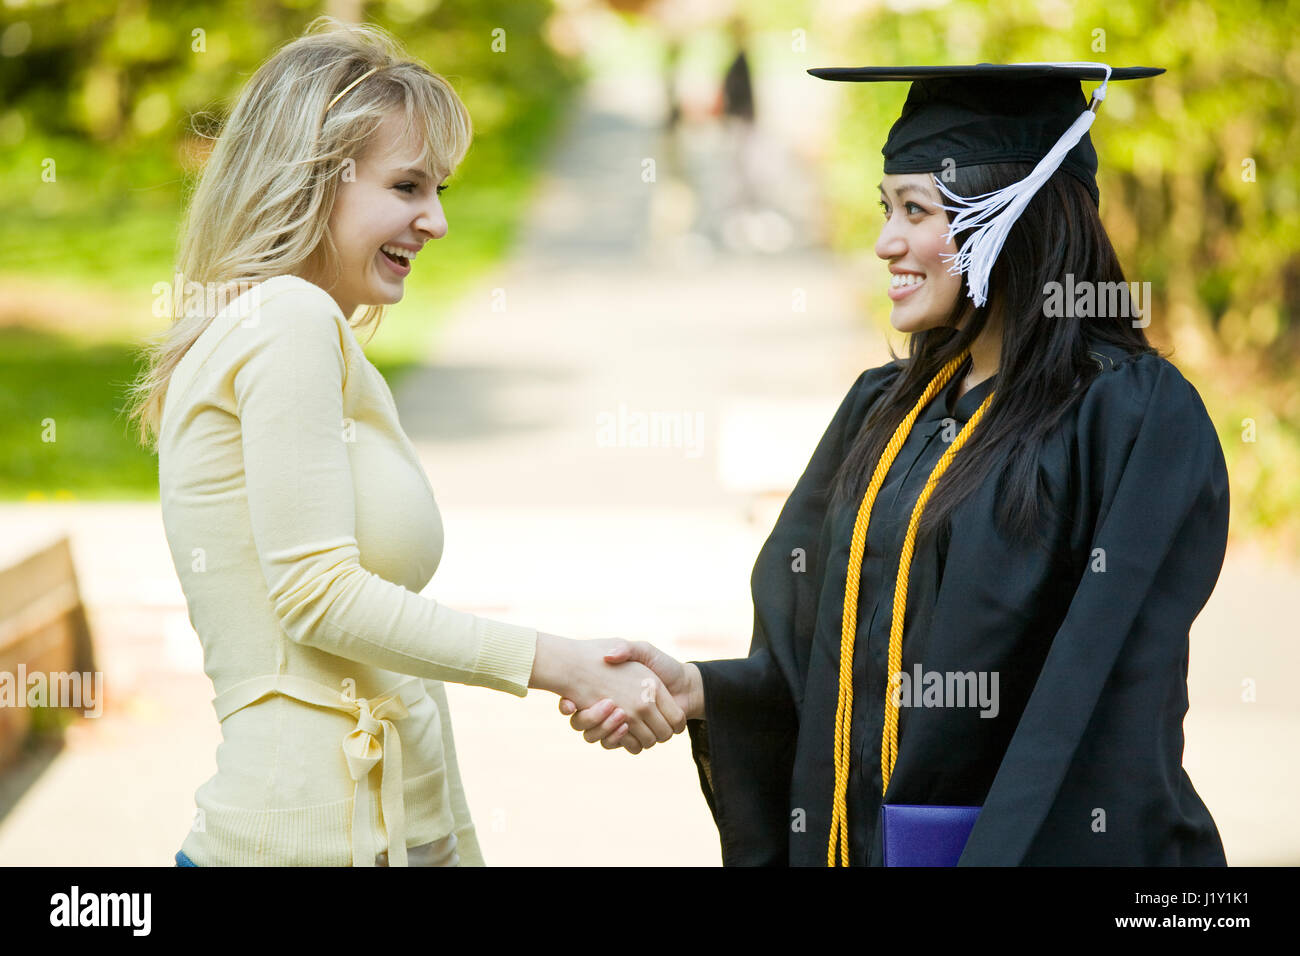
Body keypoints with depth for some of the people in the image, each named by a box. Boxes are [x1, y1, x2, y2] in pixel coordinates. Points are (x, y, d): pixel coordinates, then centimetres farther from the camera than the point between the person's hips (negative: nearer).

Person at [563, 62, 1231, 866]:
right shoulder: (883, 410, 8)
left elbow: (1115, 706, -19)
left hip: (1036, 845, -6)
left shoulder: (1139, 420, -13)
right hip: (860, 835, 6)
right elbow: (823, 667, 6)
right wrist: (698, 691, -10)